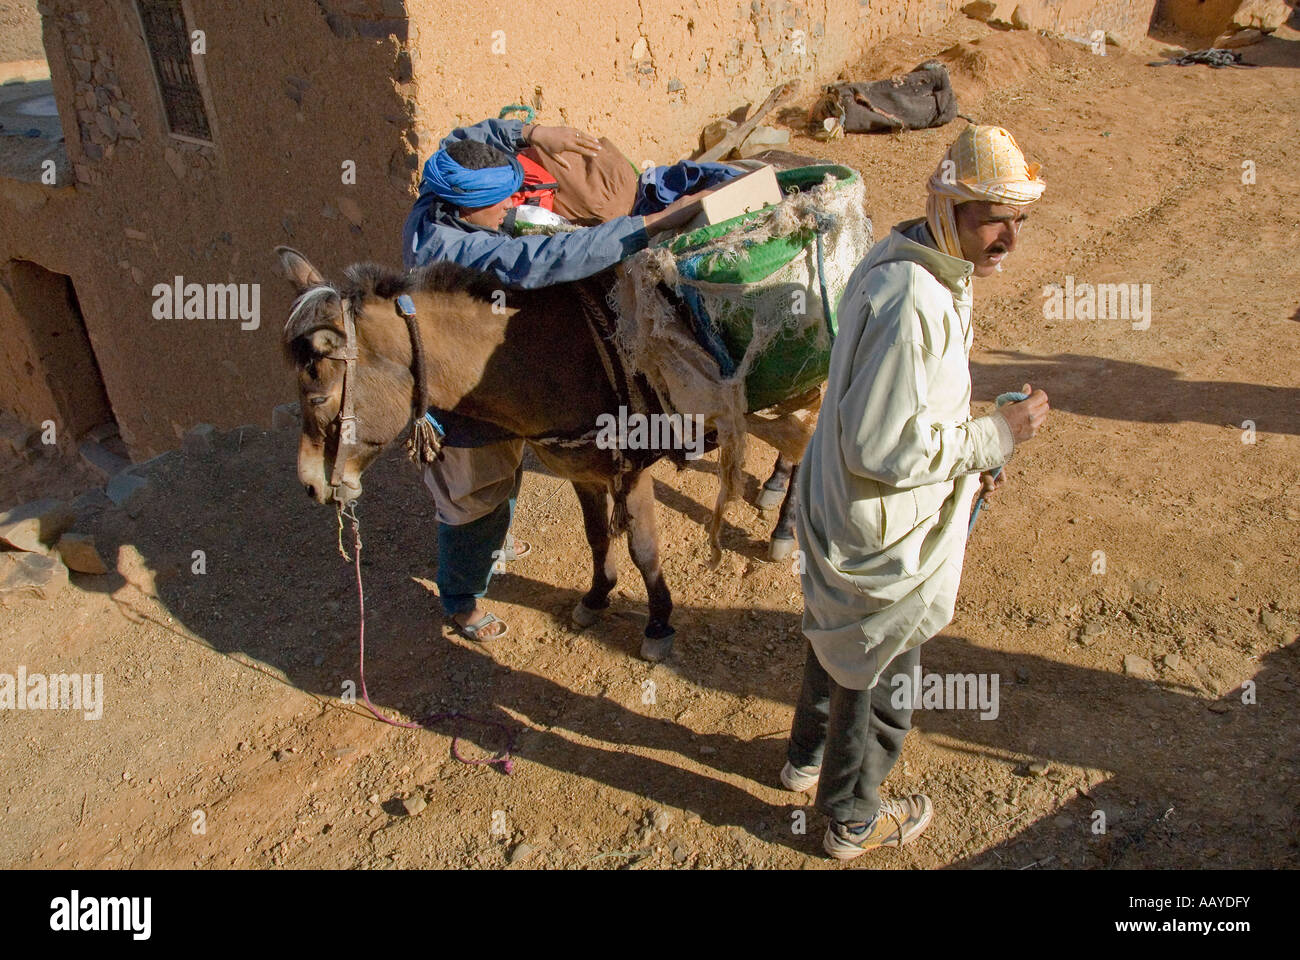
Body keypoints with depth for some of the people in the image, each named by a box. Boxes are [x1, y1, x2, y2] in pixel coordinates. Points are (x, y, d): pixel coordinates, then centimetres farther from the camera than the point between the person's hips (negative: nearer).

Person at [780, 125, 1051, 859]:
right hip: (885, 536, -10)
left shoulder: (912, 266, 1)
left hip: (844, 516, 10)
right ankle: (854, 820, 41)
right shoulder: (910, 302, -32)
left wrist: (967, 455, 10)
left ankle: (809, 757, 57)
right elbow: (881, 448, -31)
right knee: (880, 678, 14)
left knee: (840, 644, 30)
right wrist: (994, 438, -21)